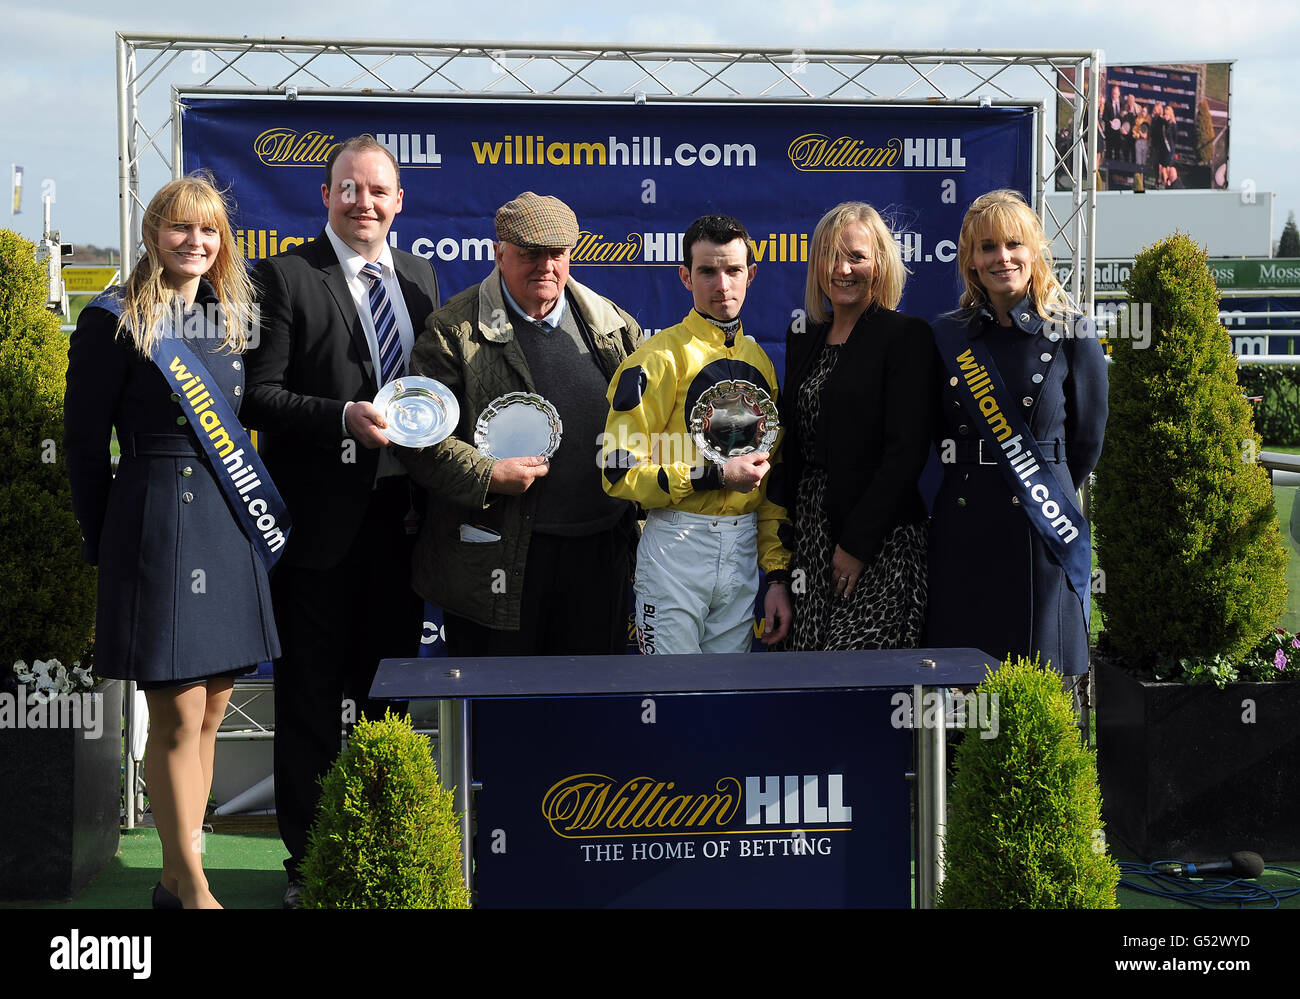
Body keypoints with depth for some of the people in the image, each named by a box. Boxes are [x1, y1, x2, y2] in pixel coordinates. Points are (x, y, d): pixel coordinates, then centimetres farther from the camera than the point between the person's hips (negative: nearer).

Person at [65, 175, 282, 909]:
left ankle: (180, 870, 21)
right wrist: (104, 544, -3)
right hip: (160, 529, -6)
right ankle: (189, 887, 8)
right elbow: (85, 441, -4)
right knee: (178, 716, -3)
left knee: (209, 713, 10)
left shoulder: (232, 319, 13)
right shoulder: (115, 322, -5)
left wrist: (259, 513, 11)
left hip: (234, 526, 6)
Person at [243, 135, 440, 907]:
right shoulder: (283, 278, -5)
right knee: (313, 698, 4)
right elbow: (259, 395, -11)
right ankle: (309, 861, 15)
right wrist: (344, 419, -24)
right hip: (322, 519, -5)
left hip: (402, 516, 5)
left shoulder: (421, 277, 12)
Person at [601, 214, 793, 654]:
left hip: (743, 549, 6)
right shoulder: (662, 357, -7)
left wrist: (778, 576, 11)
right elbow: (620, 473, -13)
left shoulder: (759, 361, 12)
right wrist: (715, 475, -16)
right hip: (677, 547, -5)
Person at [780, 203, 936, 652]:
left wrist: (858, 543, -16)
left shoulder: (907, 336, -6)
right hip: (811, 534, 6)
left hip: (880, 539, -6)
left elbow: (906, 450, -13)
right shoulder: (803, 336, 15)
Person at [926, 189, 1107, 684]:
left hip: (1041, 532, -2)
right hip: (962, 528, 3)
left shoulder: (1070, 338, 0)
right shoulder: (947, 337, 8)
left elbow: (1086, 441, 6)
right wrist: (975, 484, 8)